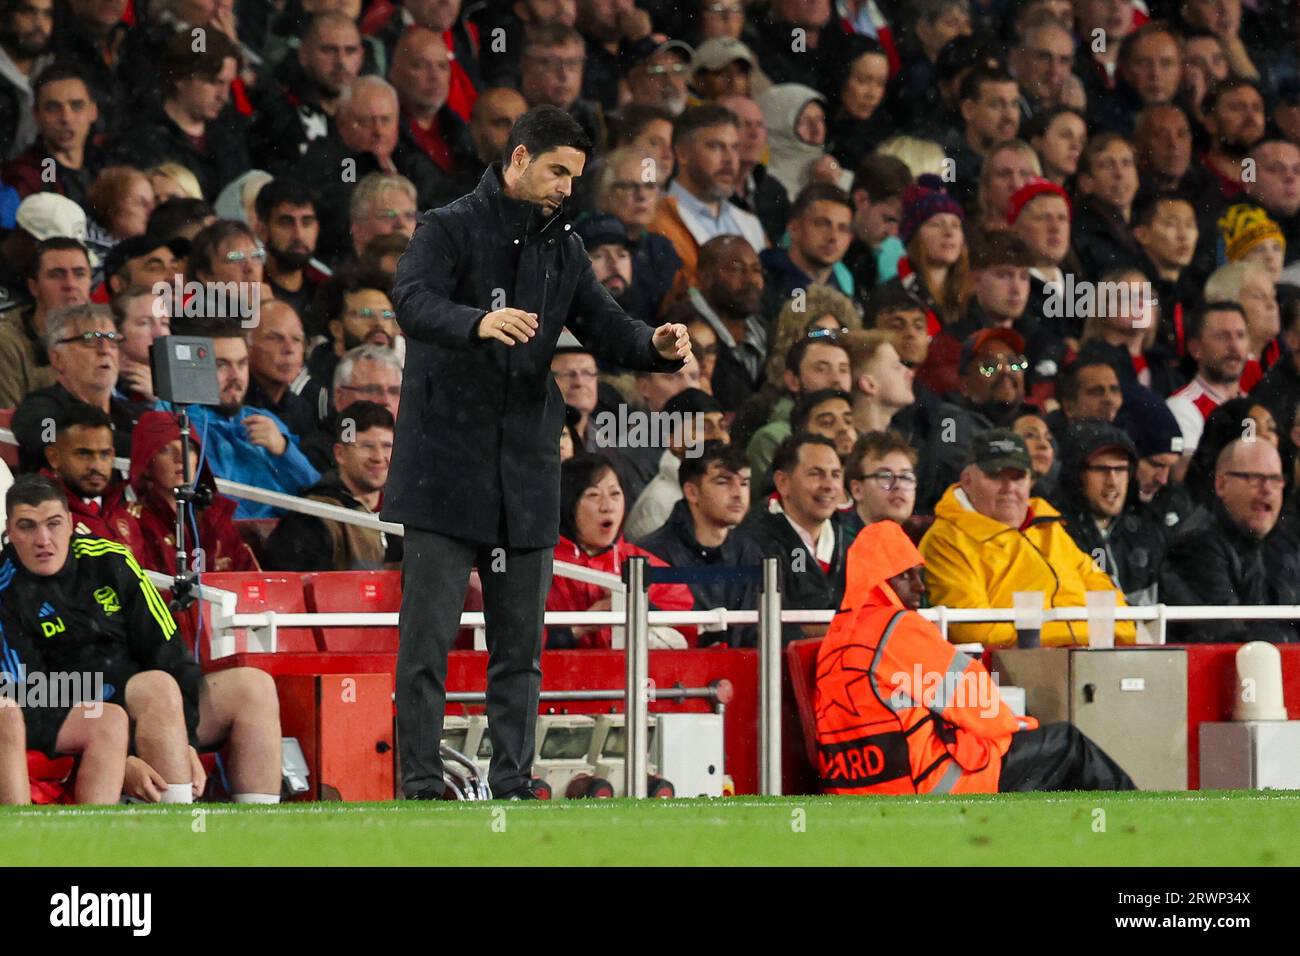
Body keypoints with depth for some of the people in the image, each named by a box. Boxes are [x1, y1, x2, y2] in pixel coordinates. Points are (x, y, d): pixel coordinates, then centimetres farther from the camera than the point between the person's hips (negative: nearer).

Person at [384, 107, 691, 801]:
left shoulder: (562, 249, 14)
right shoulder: (450, 229, -4)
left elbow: (606, 329, 12)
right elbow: (413, 302, -21)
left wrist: (655, 346, -11)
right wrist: (478, 322, -42)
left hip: (525, 476, 6)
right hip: (446, 465, -6)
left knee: (520, 644, 7)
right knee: (429, 634, -5)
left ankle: (512, 785, 12)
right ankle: (421, 786, -2)